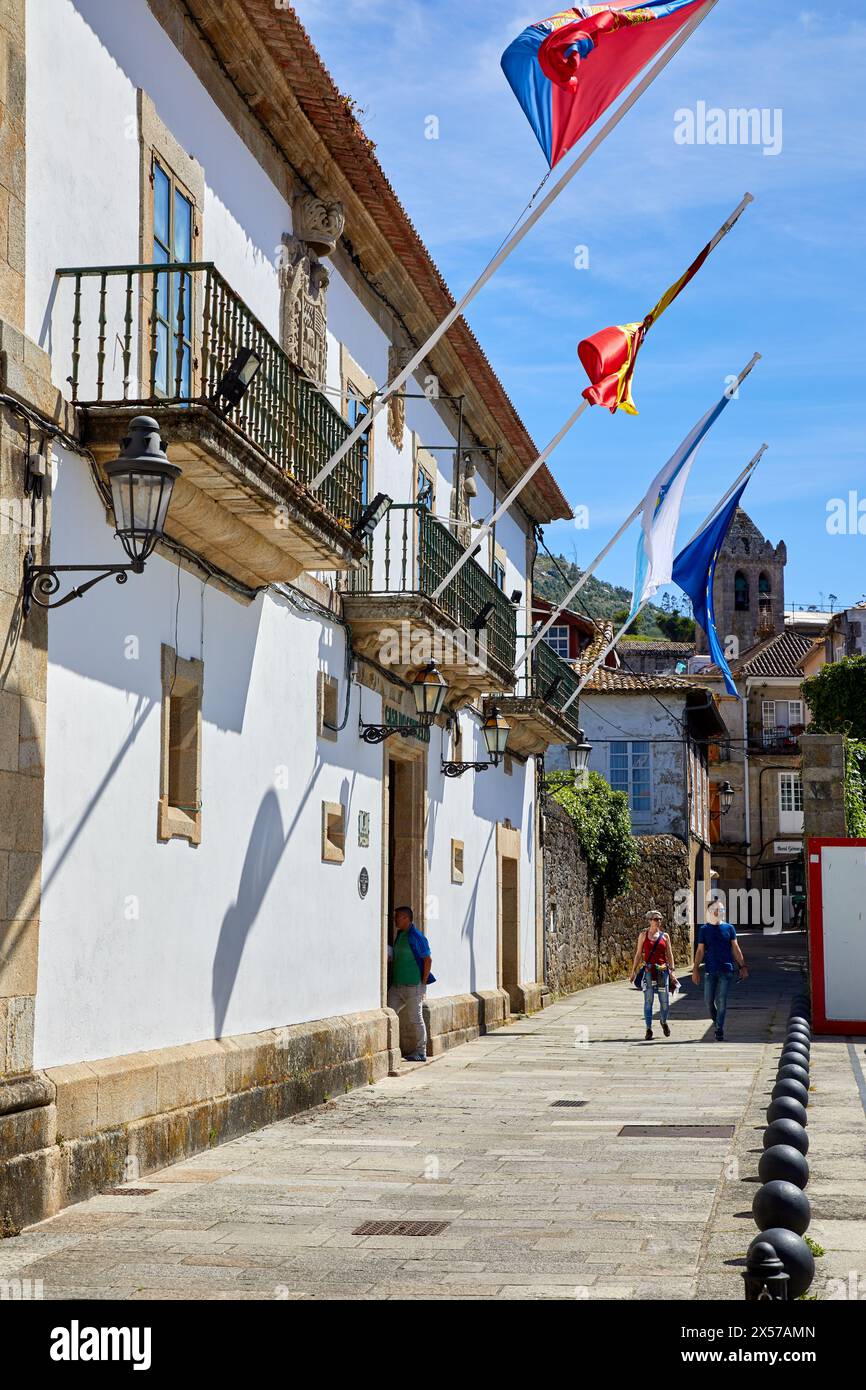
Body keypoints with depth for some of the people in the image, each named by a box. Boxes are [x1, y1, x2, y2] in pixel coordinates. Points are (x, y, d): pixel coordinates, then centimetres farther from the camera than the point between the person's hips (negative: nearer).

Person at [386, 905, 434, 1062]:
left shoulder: (416, 936, -12)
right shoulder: (399, 935, 13)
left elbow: (428, 959, -13)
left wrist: (423, 983, -12)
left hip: (414, 986, -8)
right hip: (397, 985, 8)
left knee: (415, 1018, 0)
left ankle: (420, 1052, 10)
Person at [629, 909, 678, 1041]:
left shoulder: (665, 936, 9)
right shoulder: (643, 935, 4)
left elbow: (669, 954, 10)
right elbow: (638, 954, 6)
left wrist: (672, 971, 2)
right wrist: (633, 972, 4)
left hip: (663, 971, 1)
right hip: (648, 971, -1)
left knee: (665, 1001, 2)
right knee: (648, 1001, -4)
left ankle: (664, 1022, 31)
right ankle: (648, 1030, 4)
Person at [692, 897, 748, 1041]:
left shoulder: (729, 928, 6)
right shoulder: (704, 929, 5)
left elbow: (735, 949, 9)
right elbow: (700, 951, 7)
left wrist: (742, 967, 4)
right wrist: (696, 969, 1)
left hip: (726, 970, -1)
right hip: (710, 970, 1)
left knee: (722, 1001, -5)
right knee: (709, 1001, 2)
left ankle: (719, 1030, -2)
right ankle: (716, 1022, 27)